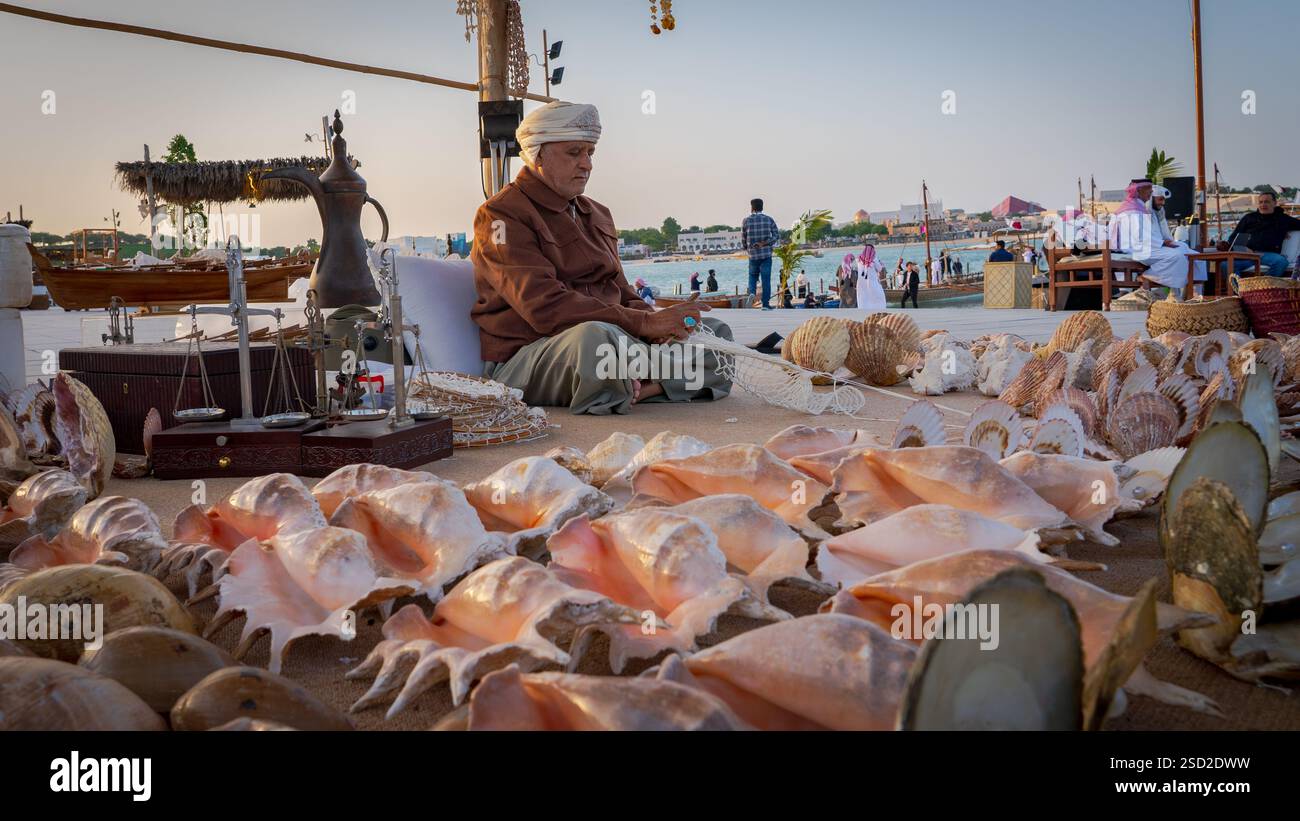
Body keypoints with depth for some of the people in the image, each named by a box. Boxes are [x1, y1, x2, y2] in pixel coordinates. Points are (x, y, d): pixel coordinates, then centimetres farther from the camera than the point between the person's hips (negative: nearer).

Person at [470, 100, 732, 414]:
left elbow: (621, 293, 20)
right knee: (594, 337, -41)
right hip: (523, 358, -8)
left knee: (715, 332, -1)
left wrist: (660, 323, -6)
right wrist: (646, 322, -25)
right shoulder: (500, 215, -7)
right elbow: (545, 307, -20)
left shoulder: (596, 214, 22)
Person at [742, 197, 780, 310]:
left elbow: (743, 239, 5)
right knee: (766, 279, 2)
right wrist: (764, 243, -9)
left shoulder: (746, 221, -1)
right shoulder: (769, 219, 2)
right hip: (767, 254, 0)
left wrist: (746, 249, 22)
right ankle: (765, 304, -2)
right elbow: (777, 235, -6)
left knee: (753, 278, 16)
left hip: (753, 255, 0)